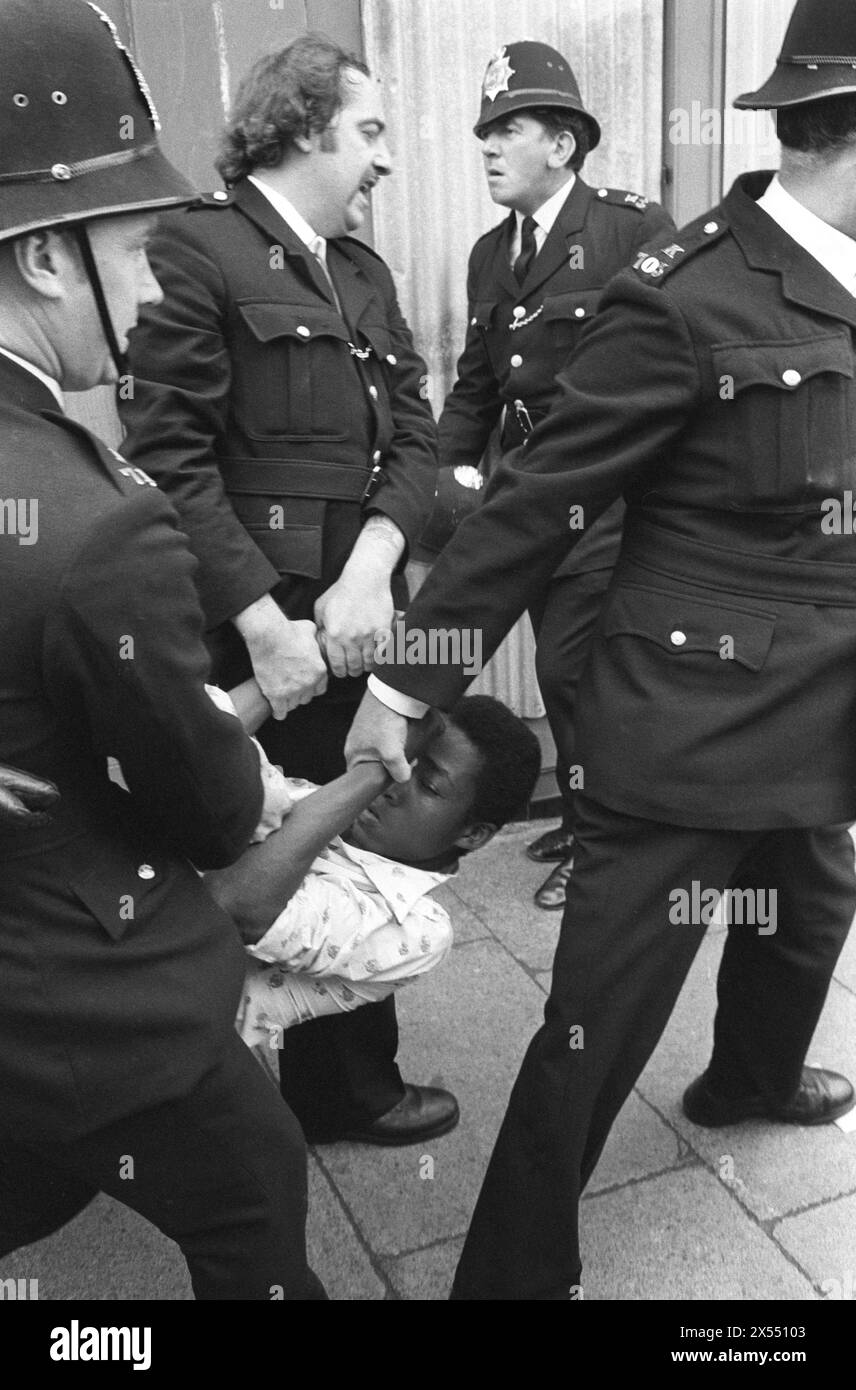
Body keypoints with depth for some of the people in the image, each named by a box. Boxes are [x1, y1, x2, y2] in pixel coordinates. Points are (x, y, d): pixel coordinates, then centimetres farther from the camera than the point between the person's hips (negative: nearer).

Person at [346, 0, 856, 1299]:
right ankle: (511, 1268, 24)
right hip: (688, 727, -8)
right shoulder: (688, 300, -19)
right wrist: (405, 682, -12)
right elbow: (534, 506, -16)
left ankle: (751, 1078, 60)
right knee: (601, 1023, 2)